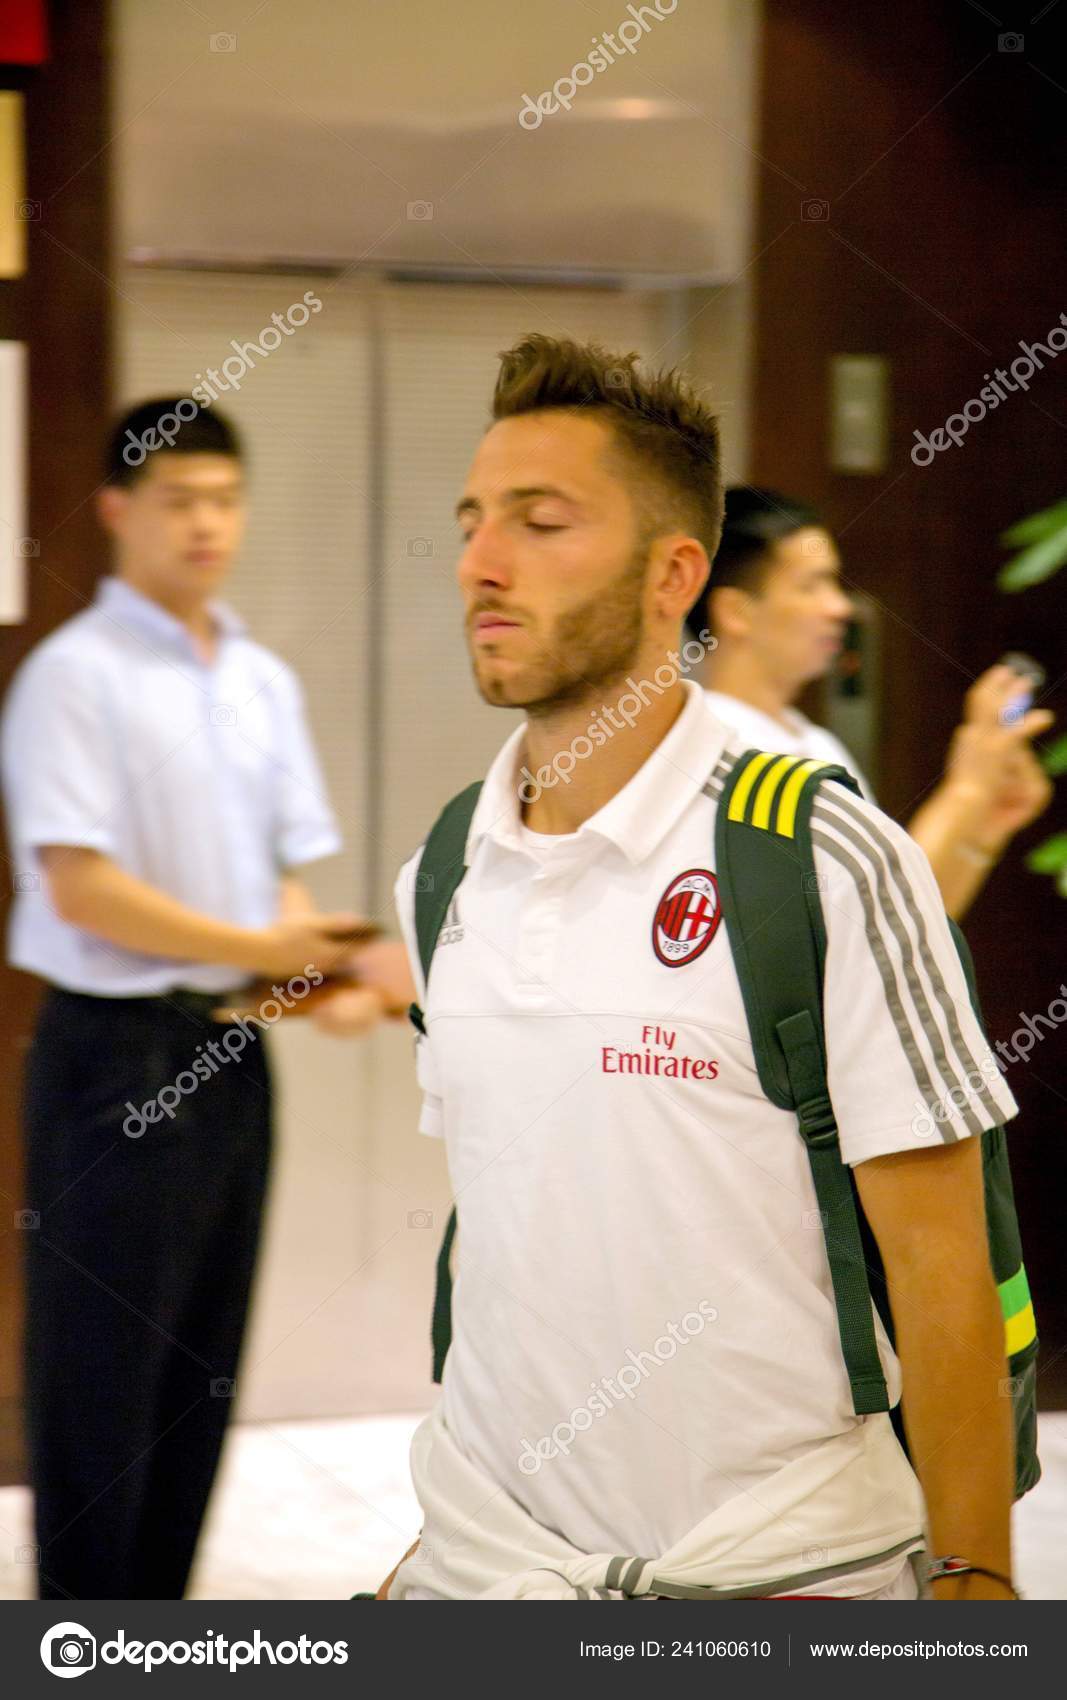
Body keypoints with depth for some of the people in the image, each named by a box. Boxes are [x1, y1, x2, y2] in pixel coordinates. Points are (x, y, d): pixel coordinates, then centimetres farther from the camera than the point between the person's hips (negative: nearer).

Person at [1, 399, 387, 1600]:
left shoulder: (263, 683, 12)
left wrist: (329, 975, -5)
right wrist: (262, 950, -15)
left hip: (231, 1054, 7)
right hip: (118, 1051, -7)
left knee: (200, 1370, 11)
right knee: (101, 1374, -1)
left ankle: (155, 1615, 22)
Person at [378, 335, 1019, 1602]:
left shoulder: (831, 864, -12)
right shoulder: (437, 881, 5)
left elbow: (940, 1263, -10)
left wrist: (973, 1587, -11)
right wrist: (450, 1533, 13)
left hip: (777, 1561, -5)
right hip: (481, 1558, 5)